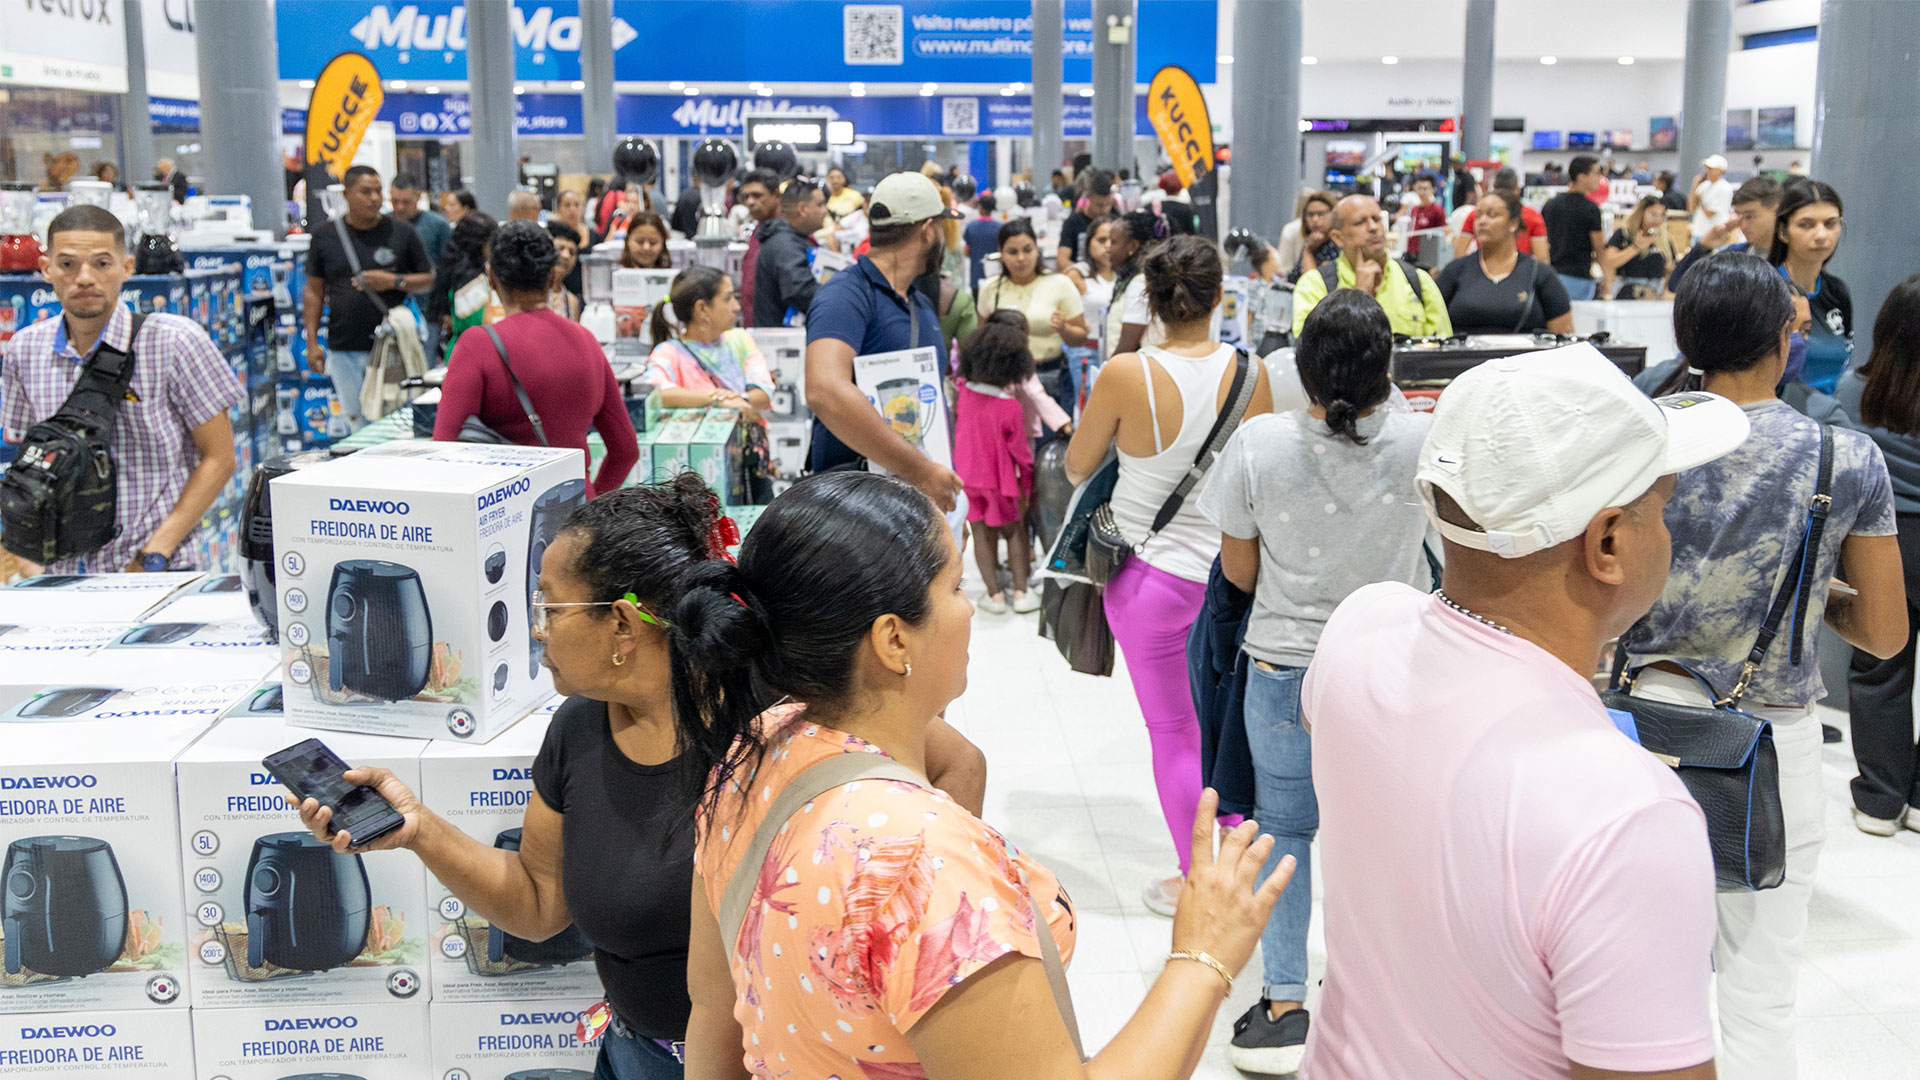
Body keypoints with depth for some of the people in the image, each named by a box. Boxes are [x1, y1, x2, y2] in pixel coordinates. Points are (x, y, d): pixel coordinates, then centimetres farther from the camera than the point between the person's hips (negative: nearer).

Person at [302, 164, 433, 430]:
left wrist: (394, 281, -11)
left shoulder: (401, 232, 3)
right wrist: (312, 342, 5)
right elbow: (314, 291, 10)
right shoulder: (324, 236, 6)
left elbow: (428, 279, 8)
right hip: (343, 351, 1)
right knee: (357, 424, 6)